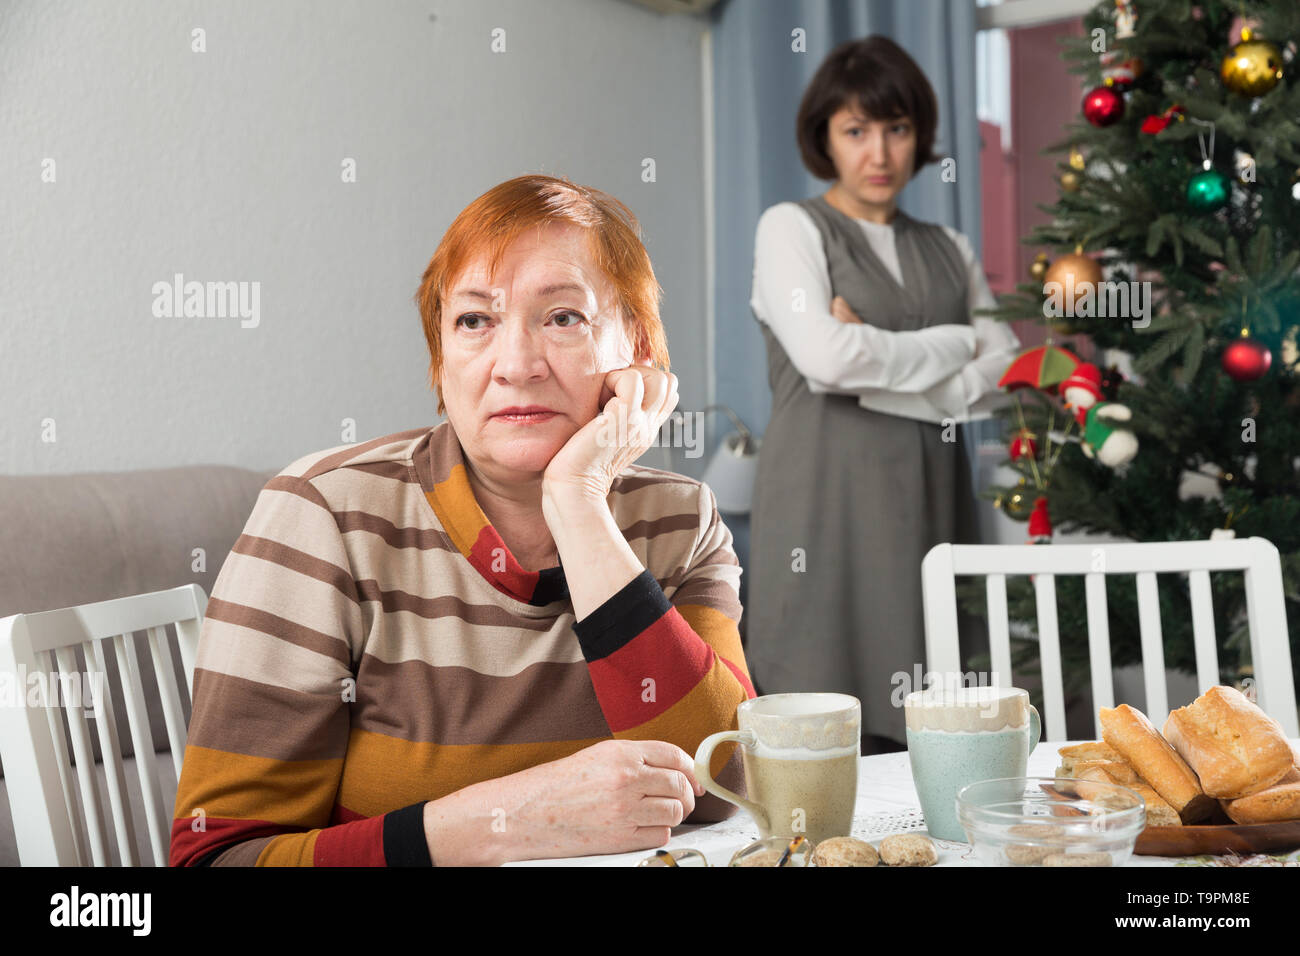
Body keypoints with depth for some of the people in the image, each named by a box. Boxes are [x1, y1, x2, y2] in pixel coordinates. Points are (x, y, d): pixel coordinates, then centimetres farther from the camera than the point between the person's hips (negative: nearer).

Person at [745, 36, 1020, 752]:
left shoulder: (948, 250, 19)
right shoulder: (791, 228, 6)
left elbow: (1002, 378, 5)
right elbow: (824, 355, -12)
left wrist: (875, 359, -6)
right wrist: (953, 345, 1)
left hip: (931, 502, 4)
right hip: (828, 502, -4)